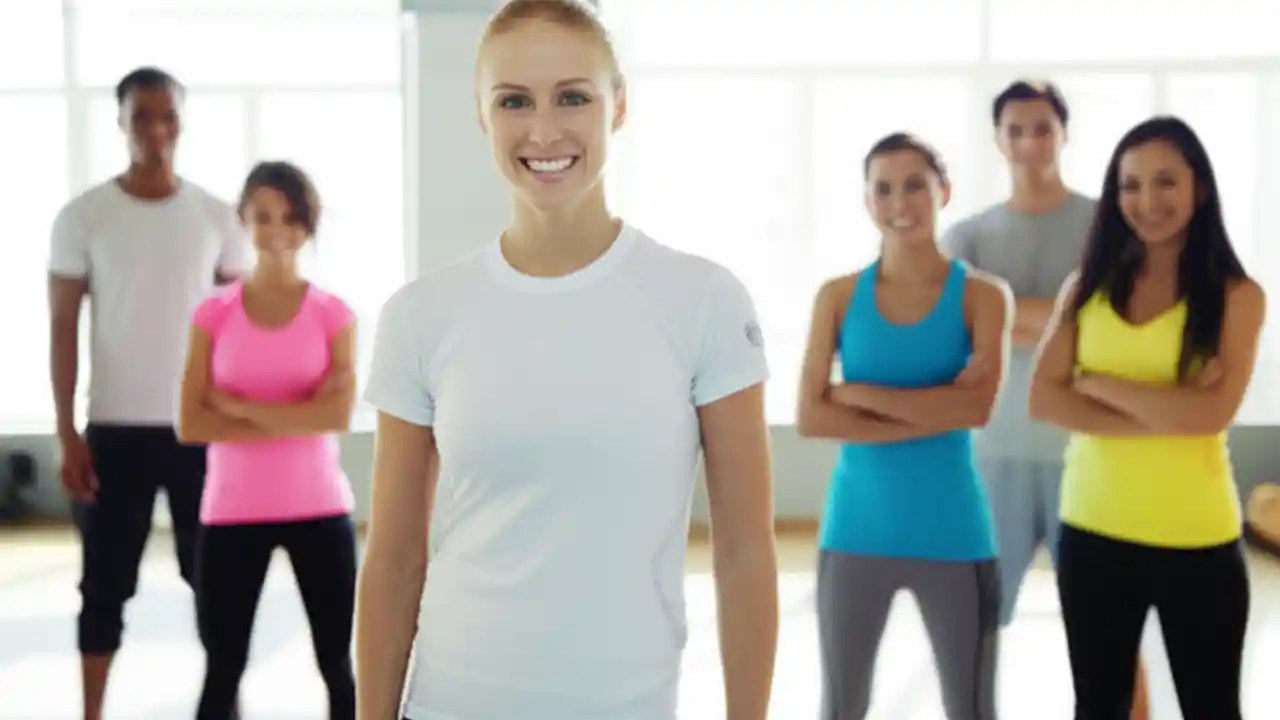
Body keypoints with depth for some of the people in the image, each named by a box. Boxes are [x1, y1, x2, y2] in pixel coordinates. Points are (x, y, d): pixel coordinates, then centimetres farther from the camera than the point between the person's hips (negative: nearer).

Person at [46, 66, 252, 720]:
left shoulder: (216, 217, 3)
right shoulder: (83, 217, -1)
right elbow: (62, 327, -1)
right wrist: (67, 434, -6)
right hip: (115, 429, -1)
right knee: (105, 583, 5)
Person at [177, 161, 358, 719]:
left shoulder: (333, 313, 0)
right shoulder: (214, 313, 1)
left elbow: (338, 413, -14)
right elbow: (191, 424, -8)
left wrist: (239, 407, -13)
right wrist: (294, 422, -13)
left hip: (318, 508, 0)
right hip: (233, 511, 0)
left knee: (337, 664, 8)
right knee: (222, 671, 8)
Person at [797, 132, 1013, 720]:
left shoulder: (982, 294, -2)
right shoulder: (838, 296, 1)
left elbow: (977, 407, -17)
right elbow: (809, 417, -8)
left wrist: (857, 393, -13)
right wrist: (933, 414, -14)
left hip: (952, 534, -1)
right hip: (855, 531, 1)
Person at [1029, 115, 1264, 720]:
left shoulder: (1236, 295, -4)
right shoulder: (1086, 287, 4)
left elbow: (1212, 412, -17)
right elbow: (1044, 399, -7)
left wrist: (1097, 383, -10)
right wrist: (1164, 416, -16)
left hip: (1197, 541, -2)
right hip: (1092, 531, 3)